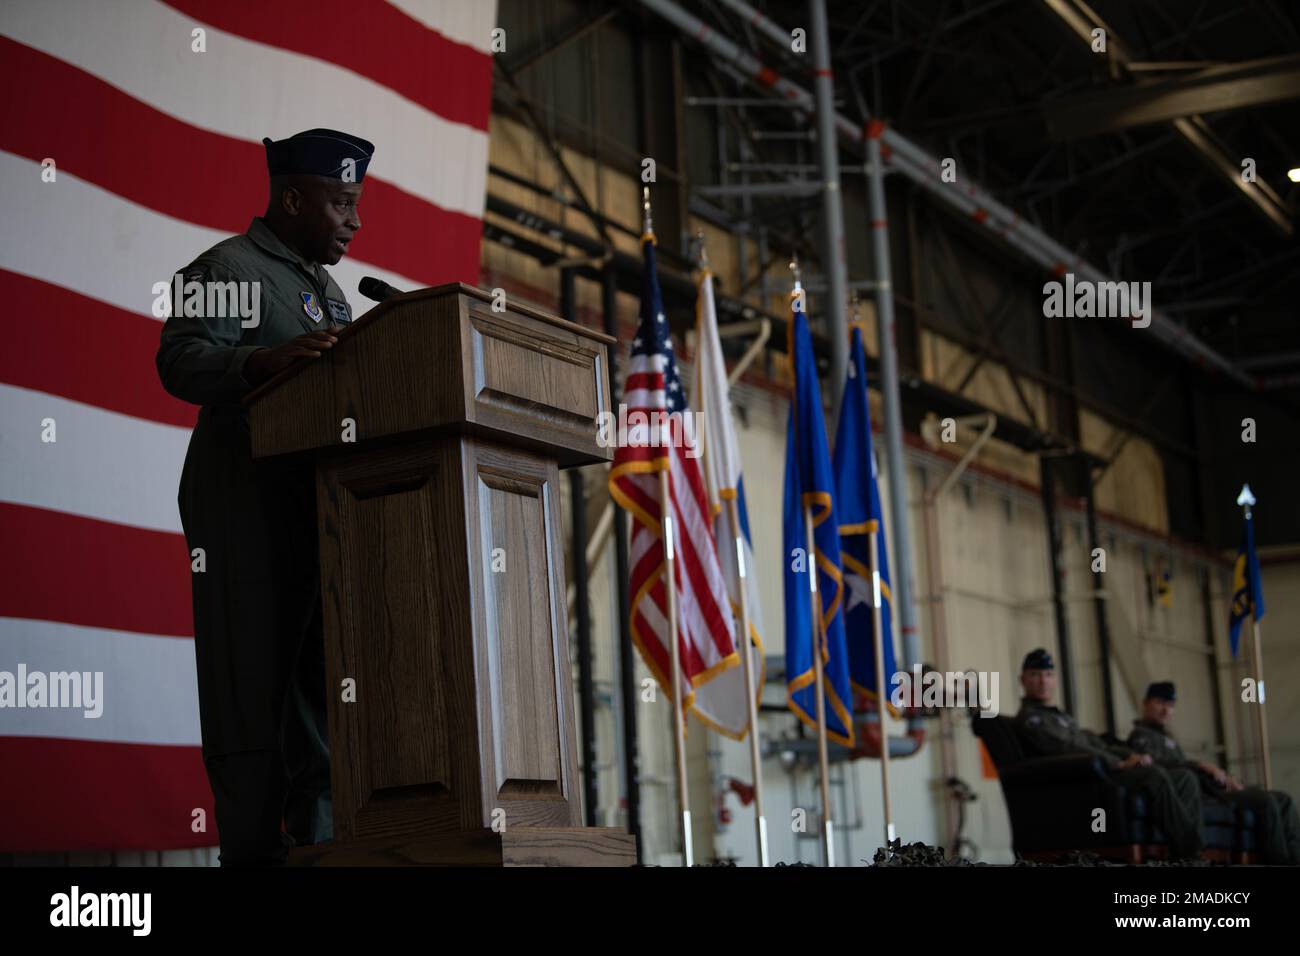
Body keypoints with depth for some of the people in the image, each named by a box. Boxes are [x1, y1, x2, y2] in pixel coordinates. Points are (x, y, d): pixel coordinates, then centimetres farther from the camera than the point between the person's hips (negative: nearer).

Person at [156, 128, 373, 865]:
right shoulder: (228, 268, -4)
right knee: (253, 680, -8)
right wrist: (267, 361, -33)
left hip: (320, 504, 8)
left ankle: (321, 845, 10)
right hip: (247, 502, -8)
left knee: (324, 686, 6)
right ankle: (254, 853, -7)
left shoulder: (329, 289, 23)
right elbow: (181, 360, -17)